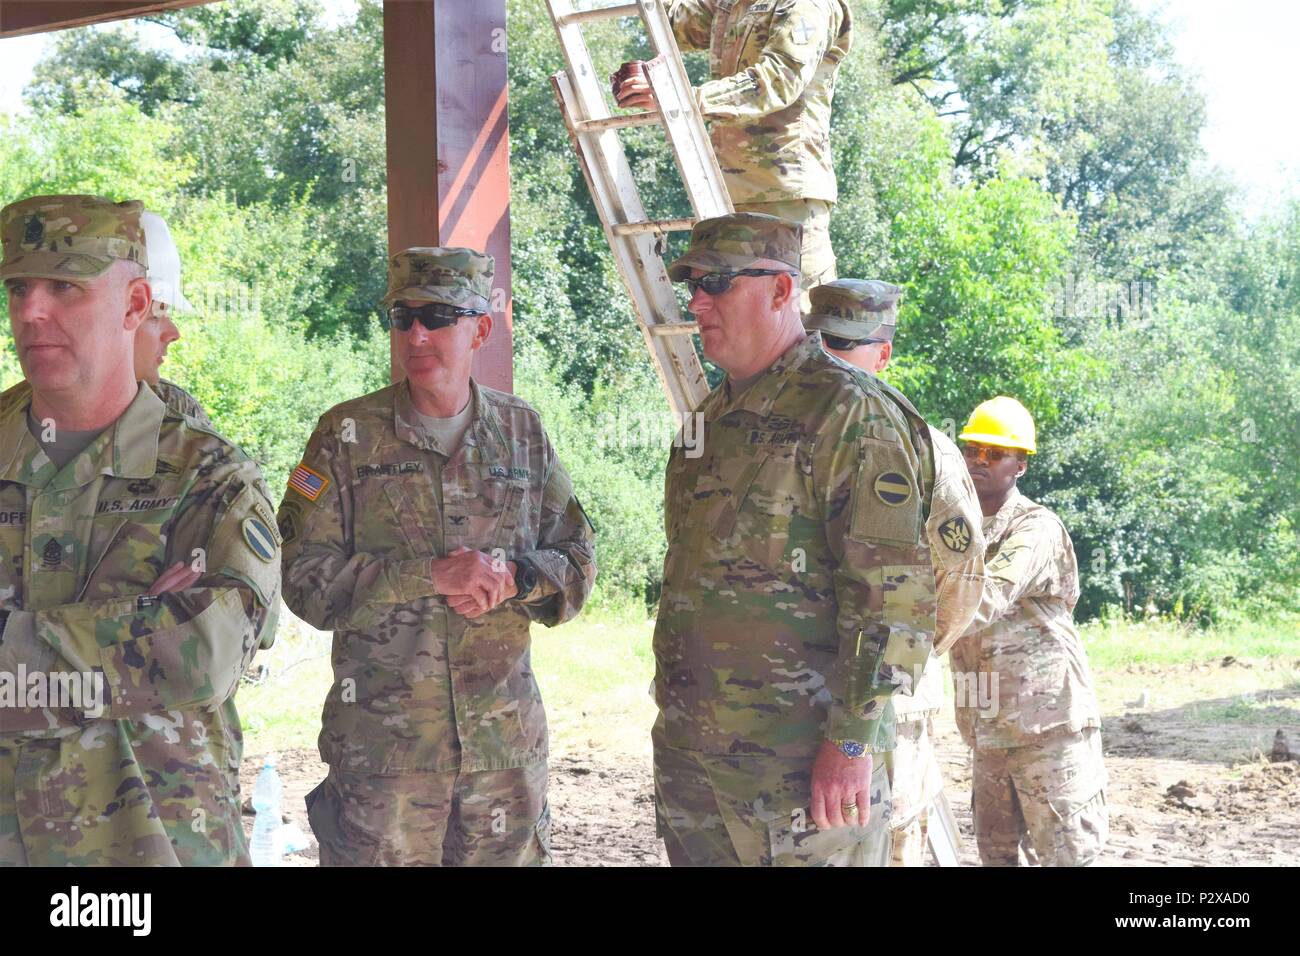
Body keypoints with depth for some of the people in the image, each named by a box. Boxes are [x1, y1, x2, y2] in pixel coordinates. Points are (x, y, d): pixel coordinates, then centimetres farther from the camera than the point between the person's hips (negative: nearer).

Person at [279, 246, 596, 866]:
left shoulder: (523, 432, 8)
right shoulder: (348, 436, -1)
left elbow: (578, 565, 10)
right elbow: (306, 581, -6)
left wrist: (513, 578, -12)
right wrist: (427, 575, -18)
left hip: (506, 739, 3)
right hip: (381, 740, -3)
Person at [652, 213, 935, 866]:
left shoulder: (851, 414, -10)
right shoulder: (711, 417, 16)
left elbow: (894, 597, -16)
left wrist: (852, 741, -20)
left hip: (803, 761, -8)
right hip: (688, 753, 8)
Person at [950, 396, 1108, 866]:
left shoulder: (1036, 528, -11)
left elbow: (985, 603, -26)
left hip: (1049, 724, -7)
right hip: (989, 732, 7)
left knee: (1065, 854, -4)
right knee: (995, 854, 12)